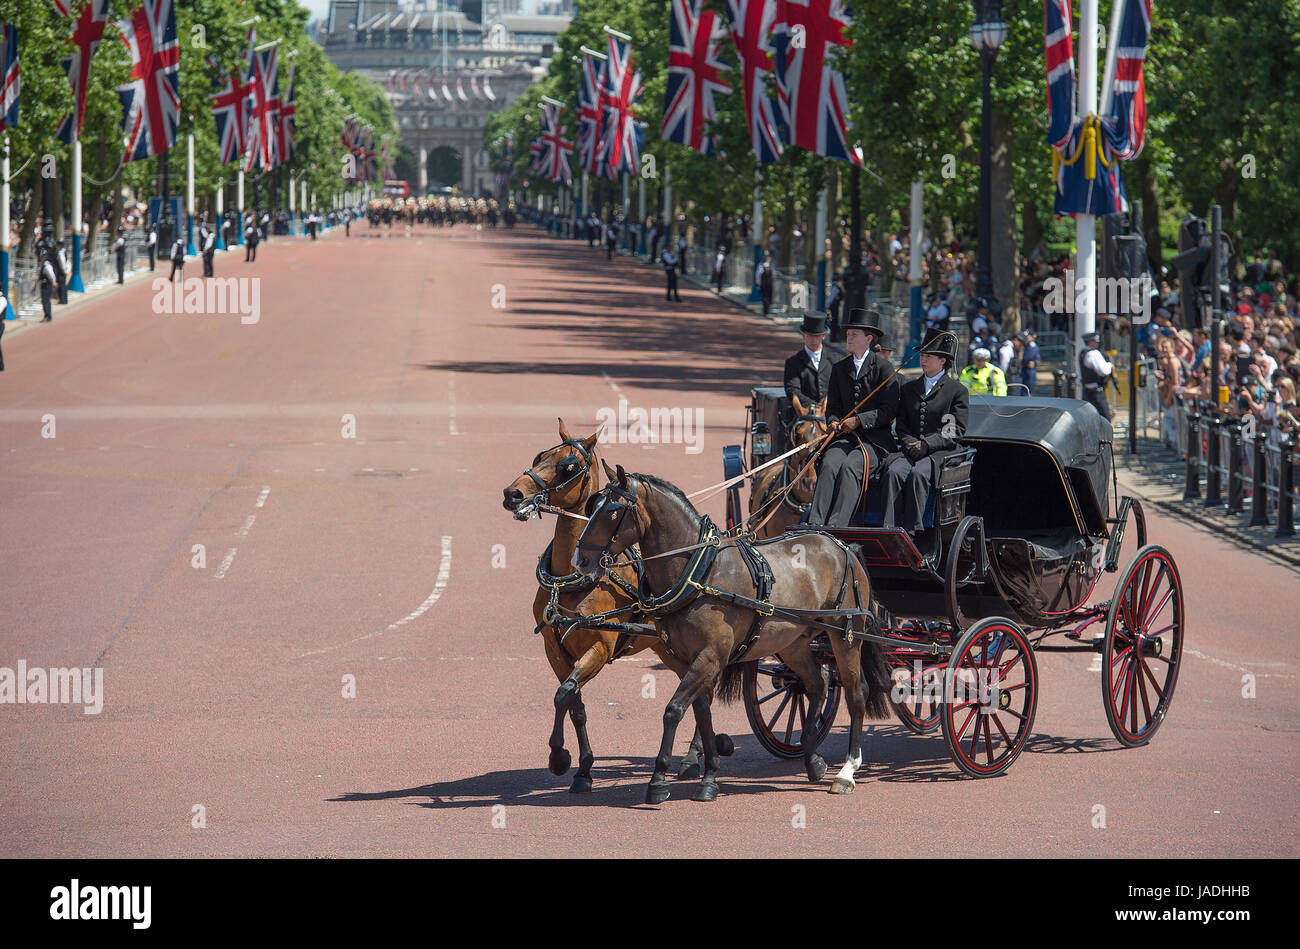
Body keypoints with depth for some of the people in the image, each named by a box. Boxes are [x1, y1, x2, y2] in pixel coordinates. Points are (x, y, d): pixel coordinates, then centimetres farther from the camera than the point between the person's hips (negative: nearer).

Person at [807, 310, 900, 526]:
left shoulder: (883, 367, 1)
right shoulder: (840, 368, 18)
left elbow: (889, 410, -4)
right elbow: (833, 406, 21)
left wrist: (858, 421, -13)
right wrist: (834, 422, -3)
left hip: (875, 439, -4)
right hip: (845, 436, 4)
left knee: (850, 467, -31)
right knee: (829, 464, -26)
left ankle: (836, 526, -43)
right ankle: (815, 525, -39)